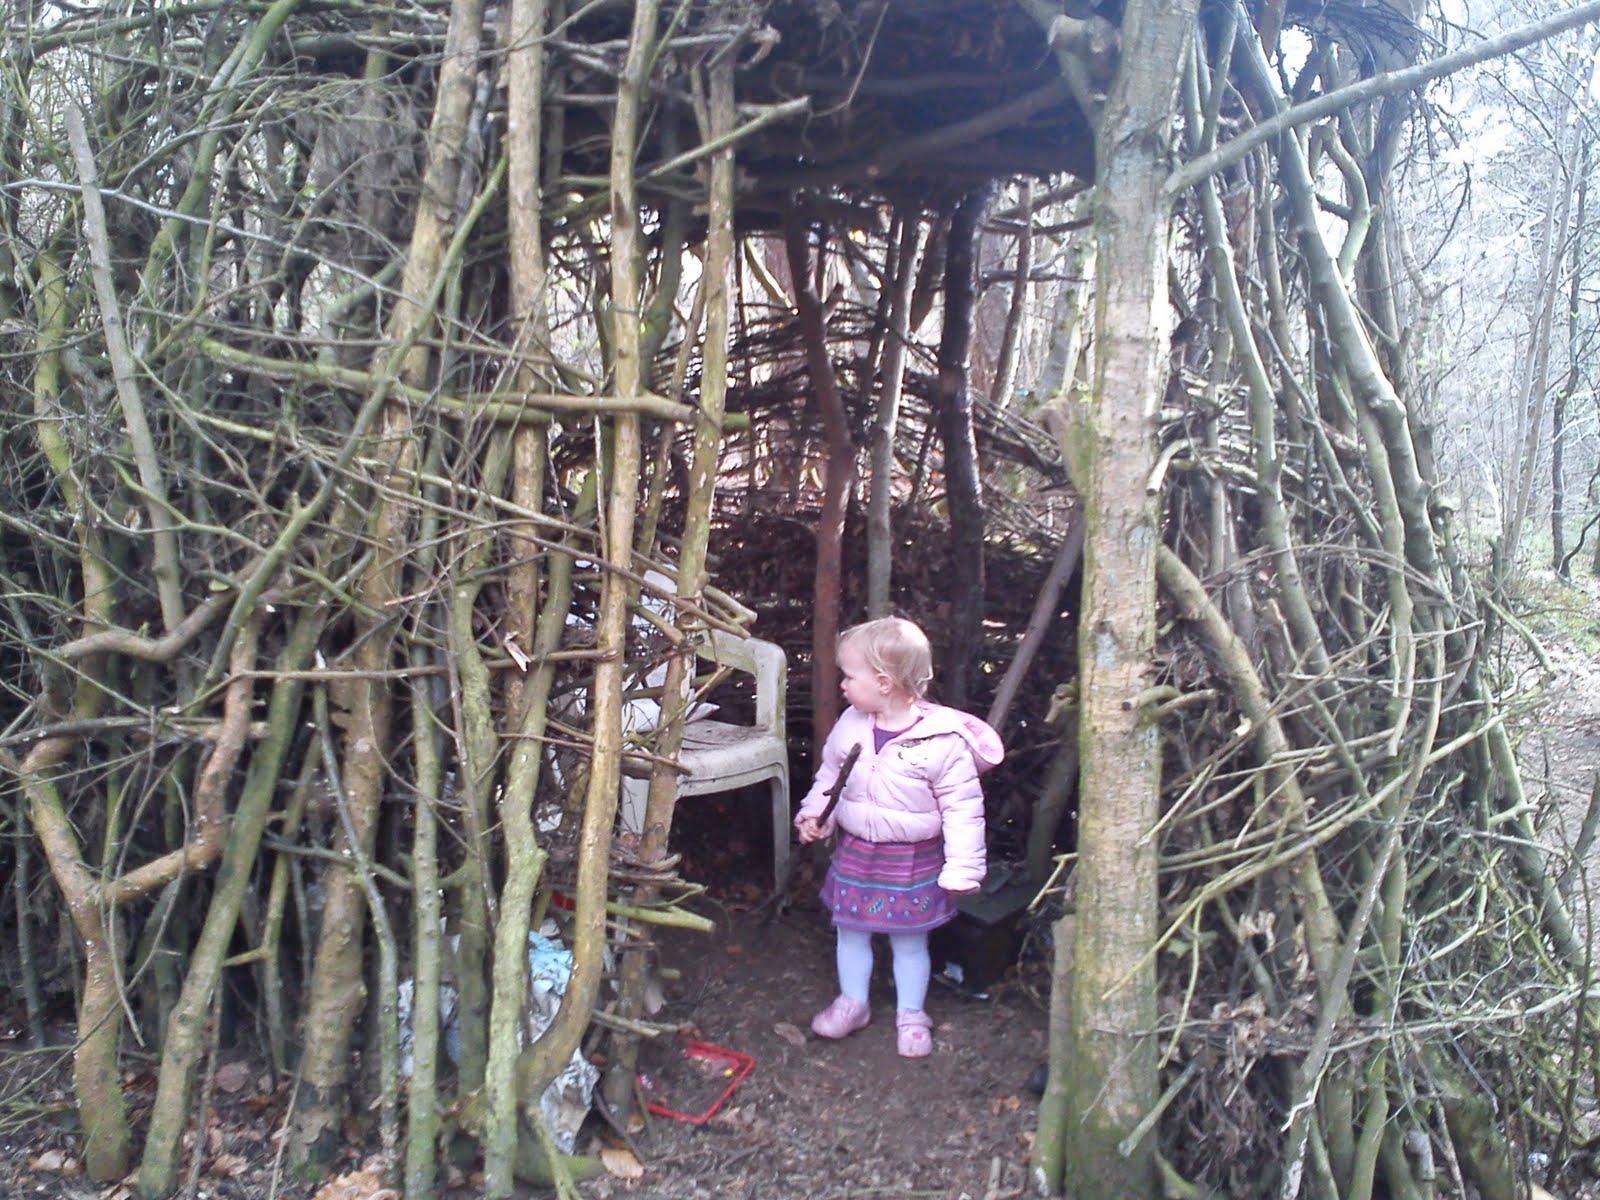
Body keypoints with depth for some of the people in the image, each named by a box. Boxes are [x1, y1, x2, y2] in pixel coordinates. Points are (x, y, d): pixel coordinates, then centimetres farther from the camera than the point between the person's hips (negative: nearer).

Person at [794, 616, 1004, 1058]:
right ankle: (852, 1002, 37)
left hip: (913, 859, -4)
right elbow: (829, 774, 10)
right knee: (851, 929, 16)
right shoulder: (850, 726, -6)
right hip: (855, 850, 5)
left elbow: (962, 807, -16)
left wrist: (962, 867, -16)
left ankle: (910, 1015, 32)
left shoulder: (941, 739, -22)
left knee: (909, 939, 12)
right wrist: (814, 812, -4)